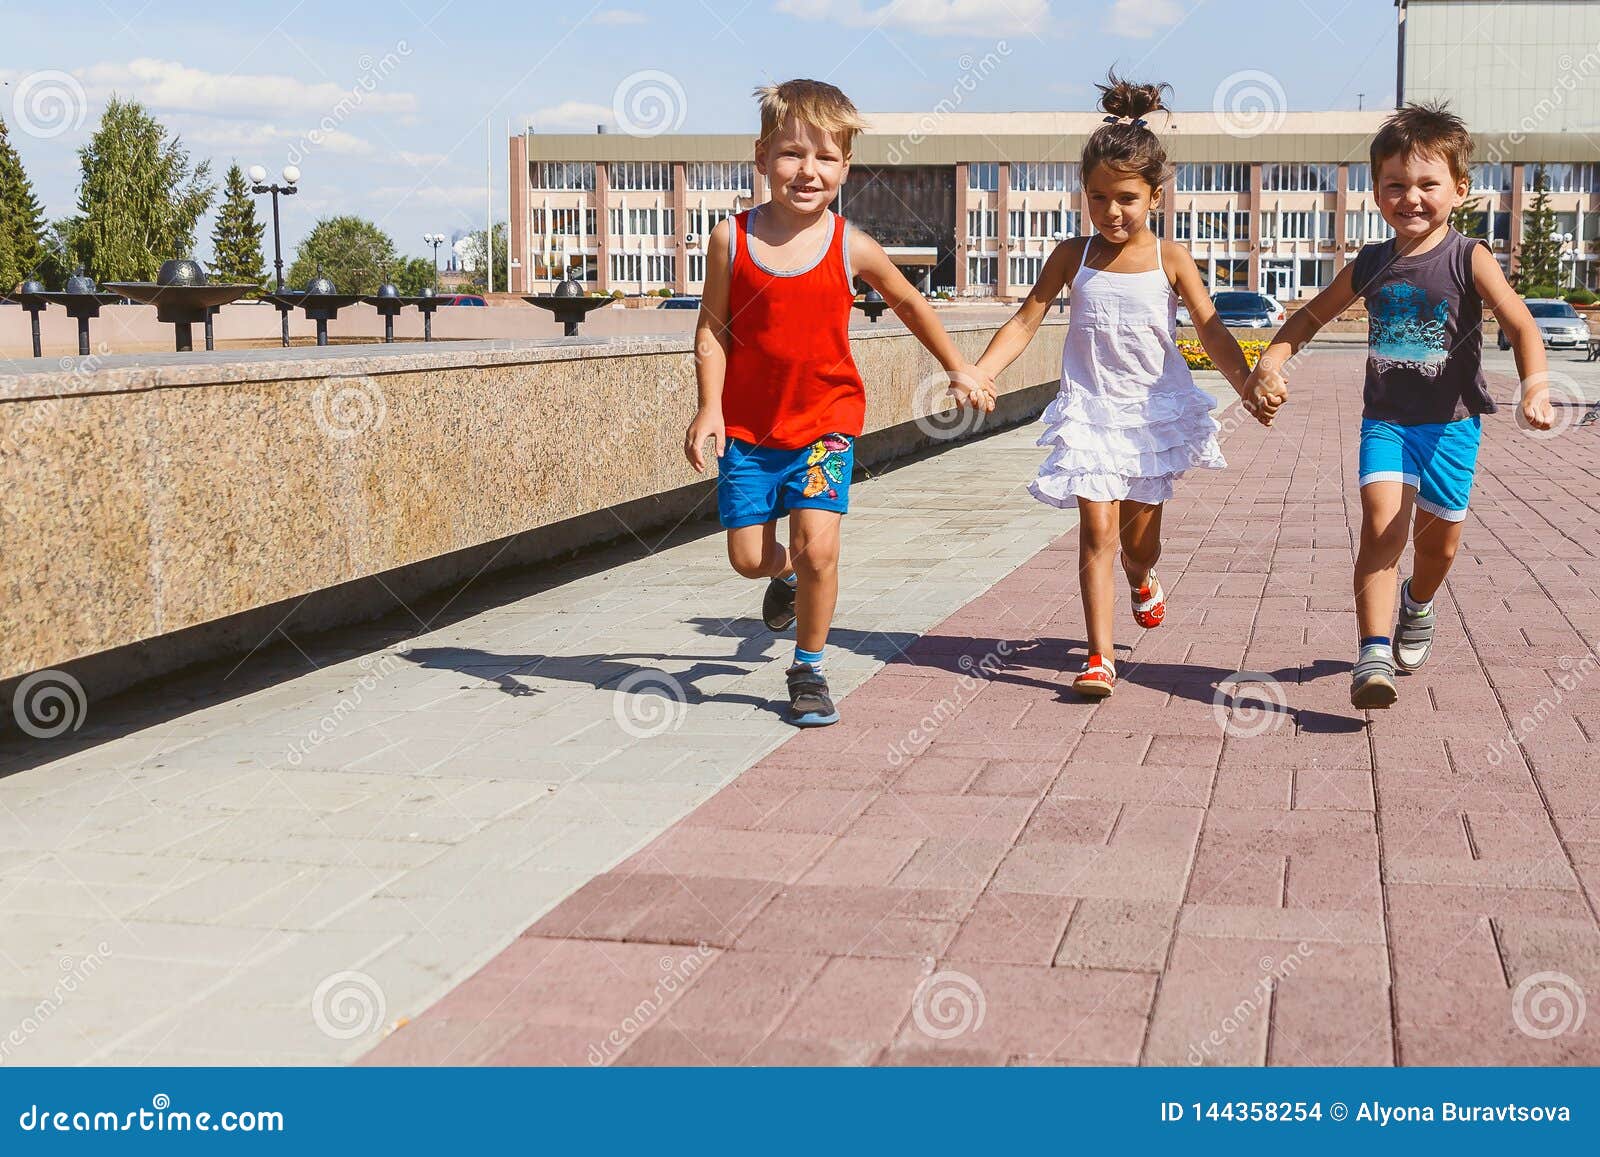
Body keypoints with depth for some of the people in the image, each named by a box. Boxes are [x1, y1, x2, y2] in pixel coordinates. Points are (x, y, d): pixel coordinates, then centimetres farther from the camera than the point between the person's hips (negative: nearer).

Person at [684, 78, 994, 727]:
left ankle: (809, 669, 9)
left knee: (817, 545, -14)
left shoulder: (852, 248, -6)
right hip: (748, 424, 1)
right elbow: (713, 329, -3)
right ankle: (787, 577, 43)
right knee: (747, 557, 3)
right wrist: (710, 407, -13)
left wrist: (957, 368, 19)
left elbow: (908, 303, 11)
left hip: (826, 419, -1)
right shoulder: (732, 239, -7)